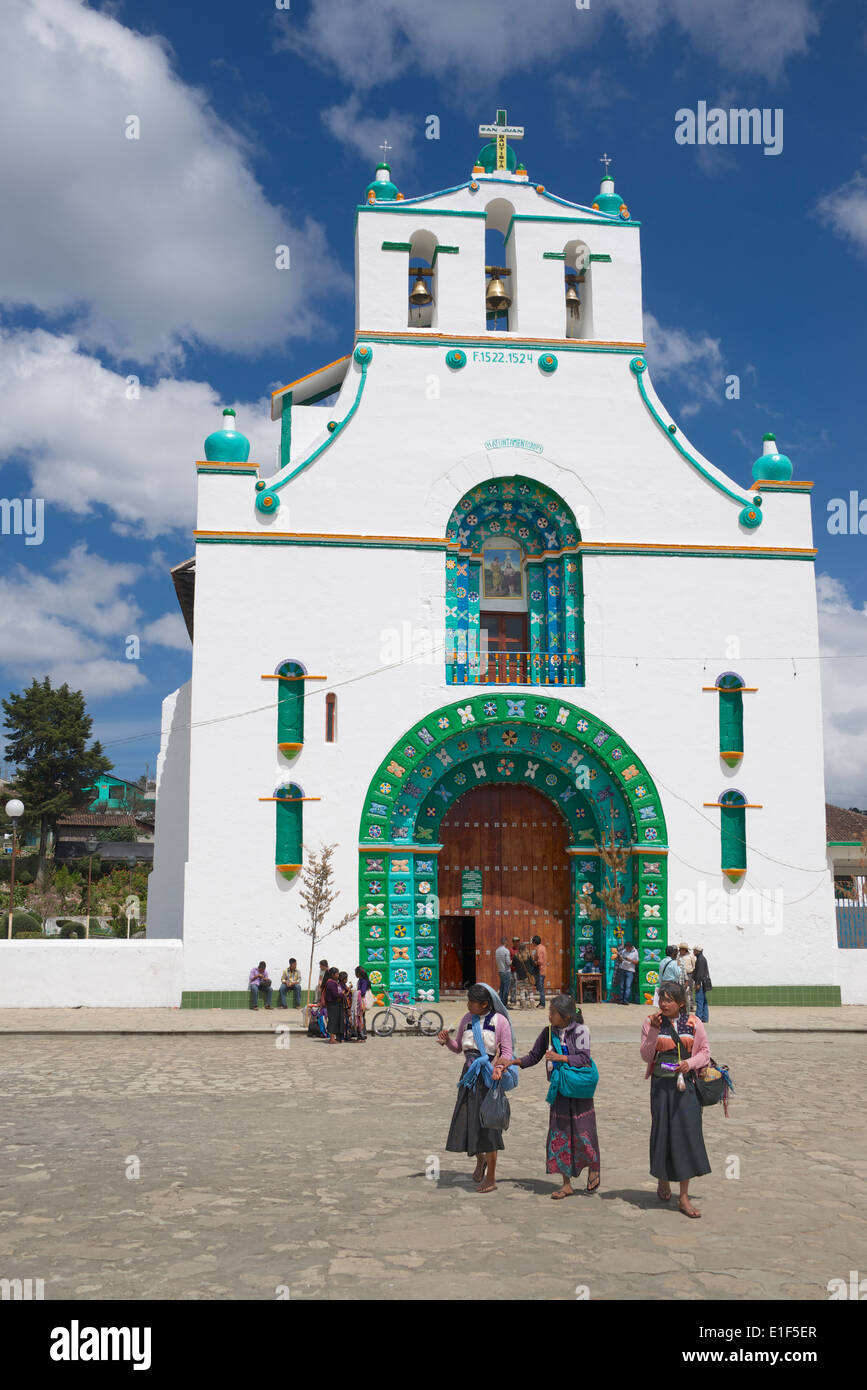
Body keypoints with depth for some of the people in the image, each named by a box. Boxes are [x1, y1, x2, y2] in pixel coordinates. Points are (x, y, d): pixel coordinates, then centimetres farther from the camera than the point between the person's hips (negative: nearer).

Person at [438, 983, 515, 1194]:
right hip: (470, 1075, 5)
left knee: (488, 1124, -2)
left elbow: (507, 1052, -7)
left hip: (489, 1076, -5)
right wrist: (446, 1040, -4)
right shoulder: (467, 1019, 6)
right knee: (467, 1122, 5)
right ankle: (480, 1159, 34)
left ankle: (491, 1178, 11)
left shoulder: (500, 1021, -9)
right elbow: (458, 1047, 16)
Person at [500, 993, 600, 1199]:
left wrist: (559, 1058, -30)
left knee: (583, 1132, 0)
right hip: (559, 1090, 4)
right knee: (559, 1135, 3)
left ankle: (594, 1169, 29)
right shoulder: (549, 1032, 2)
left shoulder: (580, 1031, -12)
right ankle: (566, 1184, 12)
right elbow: (533, 1056, 9)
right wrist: (512, 1062, -4)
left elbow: (584, 1059, -21)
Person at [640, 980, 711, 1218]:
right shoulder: (651, 1022, -1)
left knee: (687, 1134, -3)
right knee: (662, 1131, 5)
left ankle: (684, 1197, 5)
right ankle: (663, 1179, 33)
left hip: (685, 1084, 0)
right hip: (661, 1084, 0)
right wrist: (654, 1030, -17)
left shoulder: (694, 1023, 1)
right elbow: (646, 1056, -6)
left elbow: (705, 1052, 6)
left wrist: (690, 1063, -12)